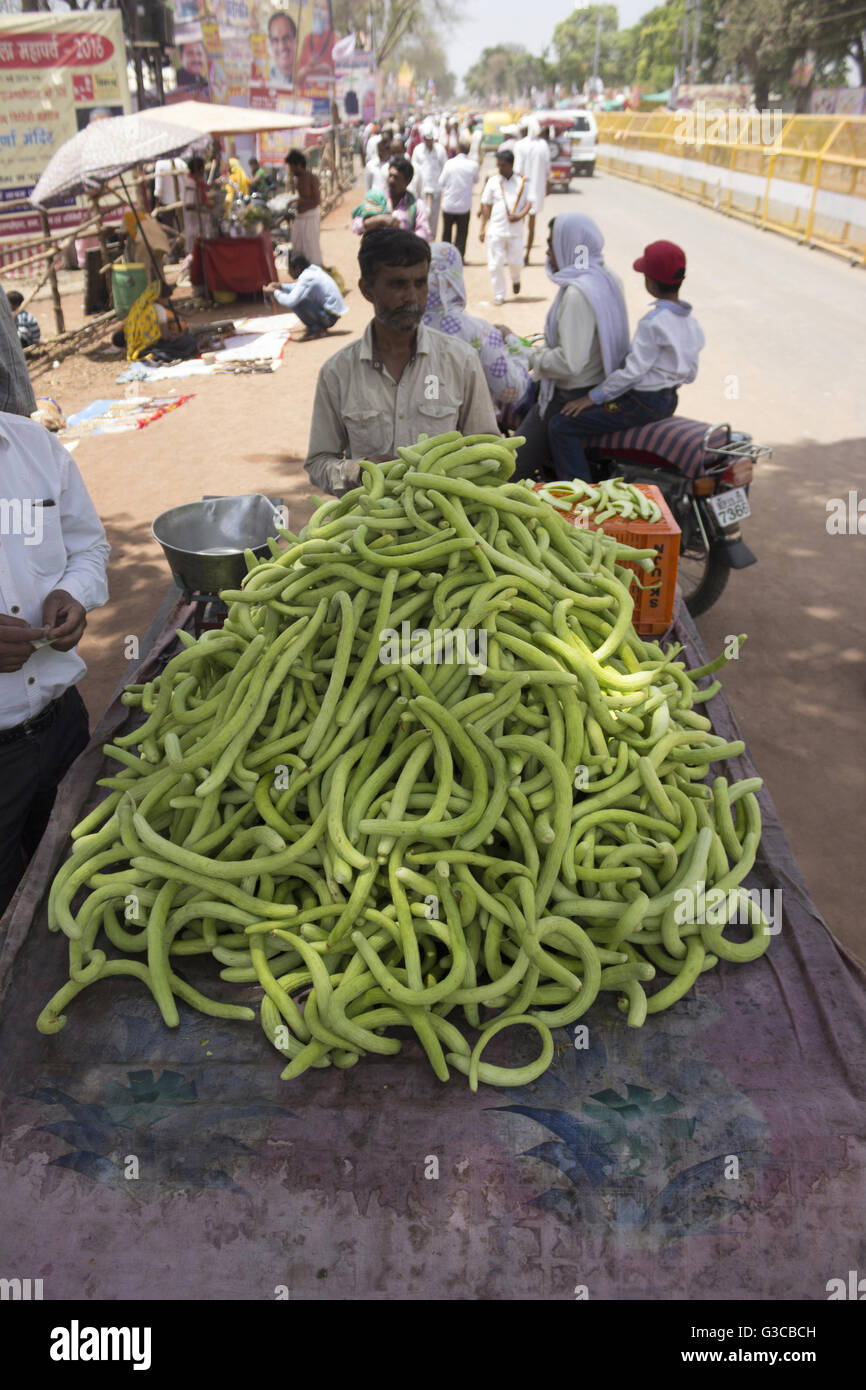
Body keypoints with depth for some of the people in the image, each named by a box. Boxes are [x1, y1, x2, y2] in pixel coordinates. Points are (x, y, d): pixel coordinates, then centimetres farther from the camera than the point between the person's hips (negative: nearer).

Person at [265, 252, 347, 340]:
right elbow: (298, 289, 22)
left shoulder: (306, 277, -21)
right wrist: (281, 287, 9)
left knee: (295, 302, -22)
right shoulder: (313, 269, 6)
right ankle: (319, 326, 14)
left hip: (329, 316, -9)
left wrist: (275, 292, -9)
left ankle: (315, 329, -6)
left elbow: (290, 302, -27)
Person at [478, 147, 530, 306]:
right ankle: (499, 294, 12)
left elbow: (528, 202, 6)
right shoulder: (493, 181, 3)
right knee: (495, 264, -2)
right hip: (496, 230, 0)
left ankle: (516, 280, 36)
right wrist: (482, 227, 2)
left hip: (515, 230, 0)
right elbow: (486, 205, 7)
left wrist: (520, 216, -14)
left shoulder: (521, 182, 3)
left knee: (516, 261, 2)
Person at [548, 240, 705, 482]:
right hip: (669, 400, 10)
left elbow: (633, 370, -24)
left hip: (643, 402, -10)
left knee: (561, 426, -10)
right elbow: (690, 373, 11)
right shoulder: (691, 321, 5)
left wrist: (591, 397, -17)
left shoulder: (653, 322, -22)